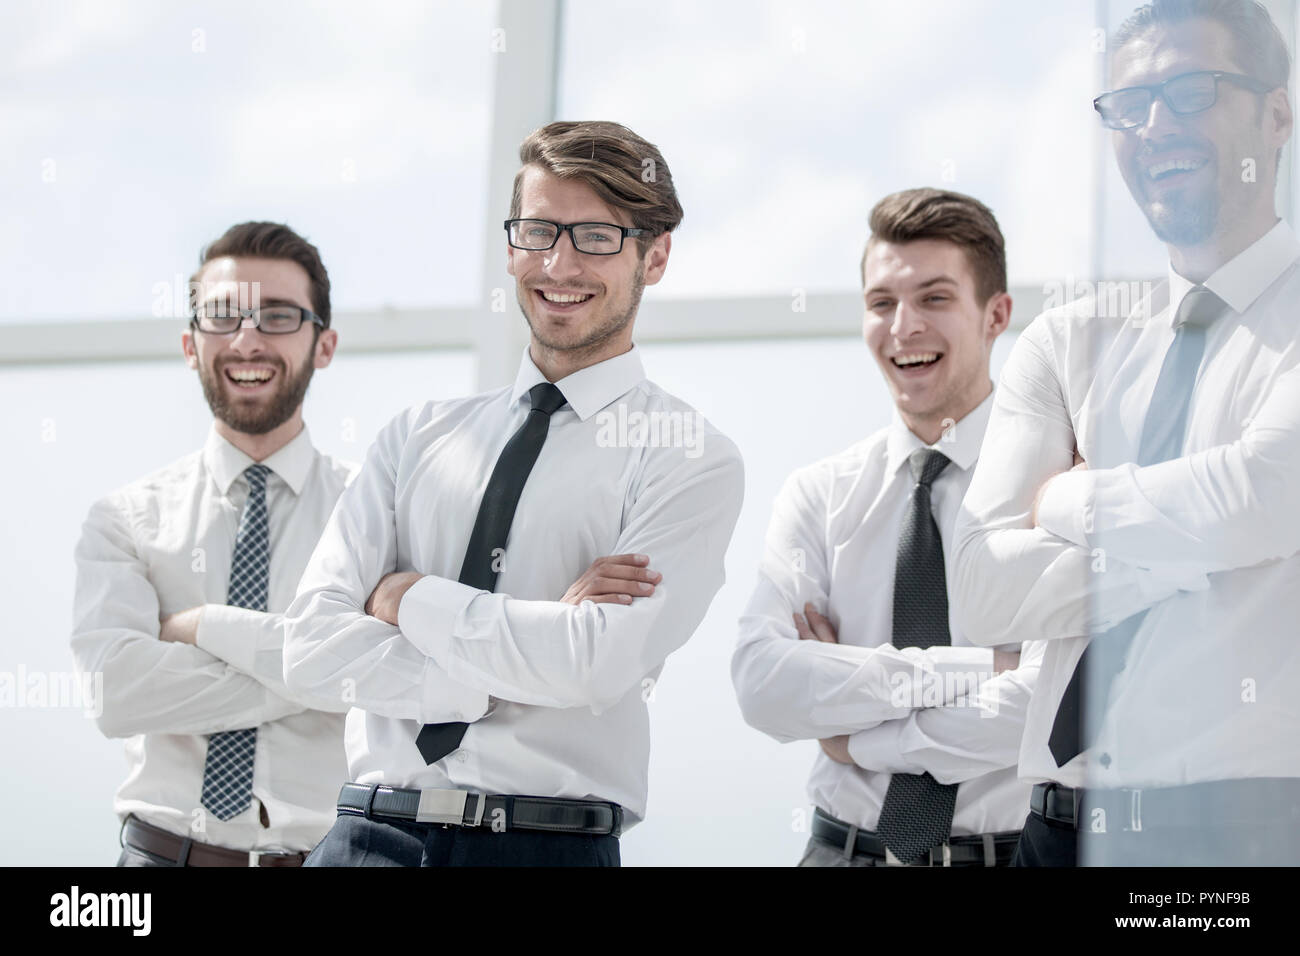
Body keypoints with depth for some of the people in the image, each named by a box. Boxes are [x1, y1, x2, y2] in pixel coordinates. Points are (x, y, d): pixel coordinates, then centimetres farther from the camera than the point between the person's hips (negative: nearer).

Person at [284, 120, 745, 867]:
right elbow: (314, 648, 1)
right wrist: (537, 641, -9)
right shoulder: (420, 438, 12)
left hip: (550, 847, -3)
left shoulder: (692, 461, 0)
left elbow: (599, 665, -14)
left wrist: (411, 598, -5)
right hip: (373, 834, 3)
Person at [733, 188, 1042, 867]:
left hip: (1008, 848, -2)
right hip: (847, 846, 2)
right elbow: (762, 684, -11)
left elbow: (1053, 707, -19)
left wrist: (858, 734, -9)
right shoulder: (816, 494, 4)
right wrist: (969, 672, -18)